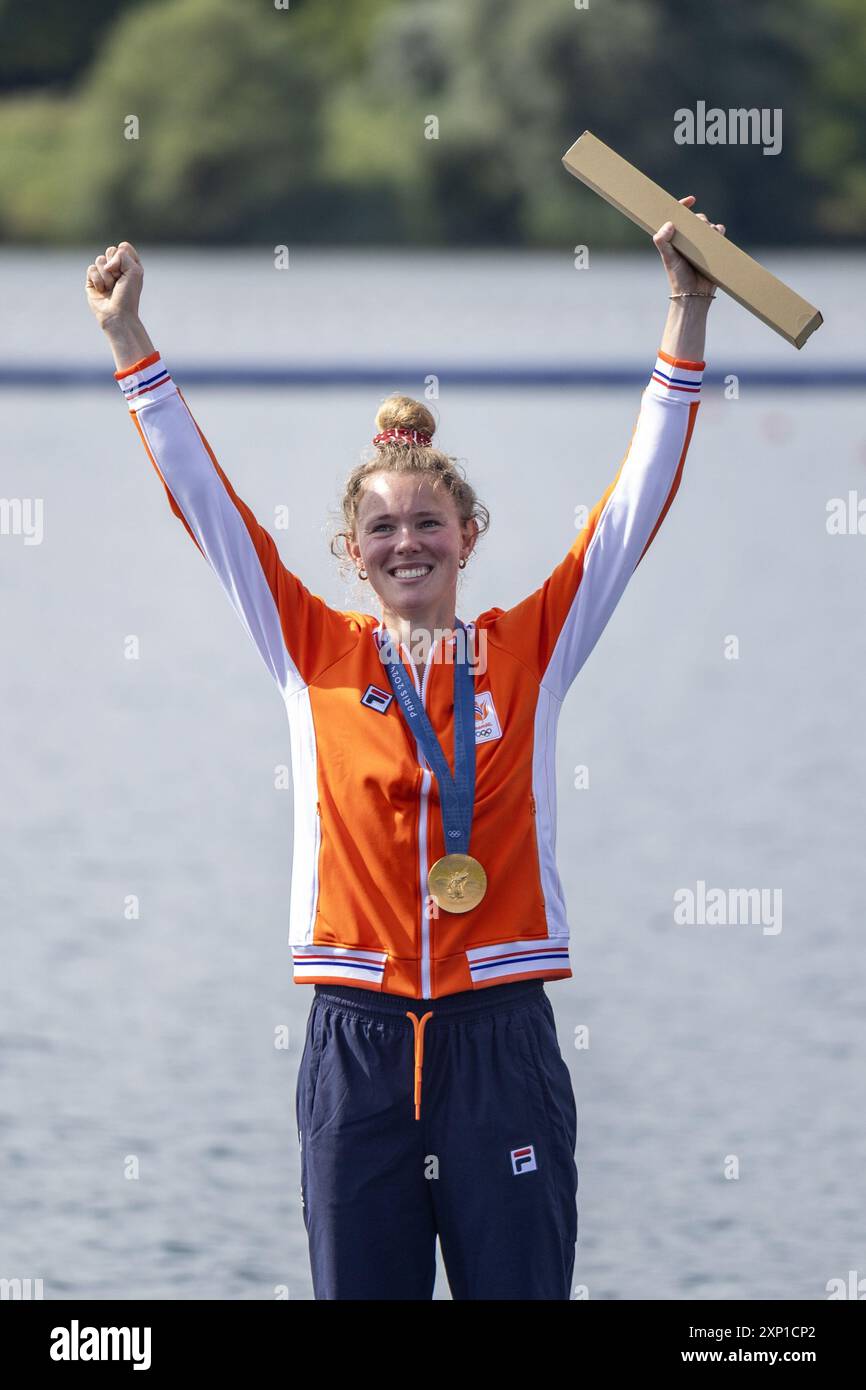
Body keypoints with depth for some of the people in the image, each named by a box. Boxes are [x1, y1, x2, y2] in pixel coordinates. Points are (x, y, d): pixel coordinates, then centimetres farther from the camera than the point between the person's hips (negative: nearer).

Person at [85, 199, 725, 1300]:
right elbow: (206, 505, 7)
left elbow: (634, 505, 4)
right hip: (358, 1042, 1)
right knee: (360, 1288, 4)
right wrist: (130, 342, 4)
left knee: (519, 1286, 0)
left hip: (502, 1042, -1)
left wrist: (687, 316, -1)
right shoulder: (318, 656, 7)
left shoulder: (527, 651, 6)